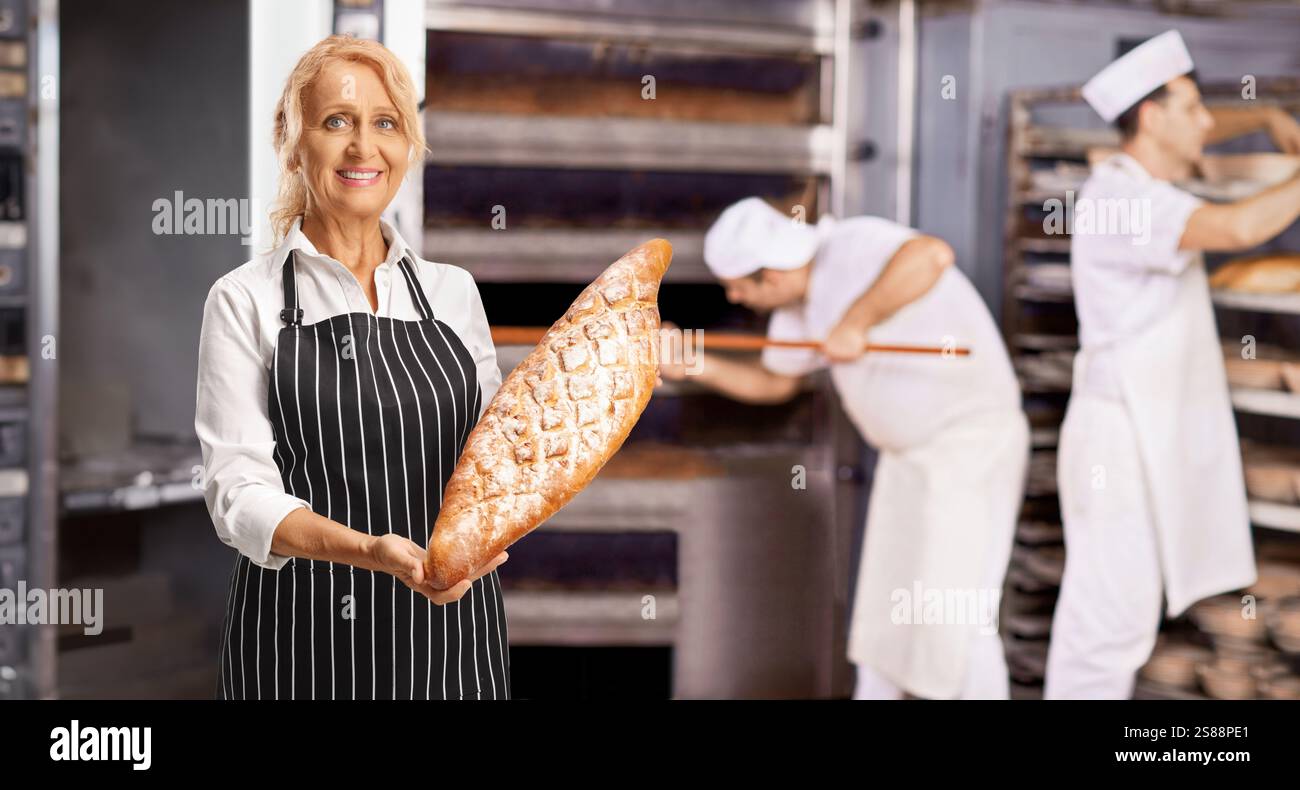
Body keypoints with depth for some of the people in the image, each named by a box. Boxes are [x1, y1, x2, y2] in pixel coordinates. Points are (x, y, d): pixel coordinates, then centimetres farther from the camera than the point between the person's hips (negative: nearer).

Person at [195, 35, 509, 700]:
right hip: (302, 643, -3)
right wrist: (369, 550, -27)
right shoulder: (245, 300, -3)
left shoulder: (452, 290, 8)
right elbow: (238, 491, -11)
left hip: (452, 635, 3)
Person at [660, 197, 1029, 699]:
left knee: (954, 617, -8)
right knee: (884, 604, 18)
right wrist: (694, 366, 6)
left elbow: (932, 255, -44)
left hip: (974, 445, -9)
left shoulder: (852, 248, -24)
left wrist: (856, 321, -38)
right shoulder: (799, 306, 4)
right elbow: (774, 383, 20)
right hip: (913, 452, 9)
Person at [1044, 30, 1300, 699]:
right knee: (1112, 613, -9)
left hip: (1155, 427, 10)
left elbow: (1196, 131, 32)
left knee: (1125, 606, 15)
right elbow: (1239, 227, -34)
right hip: (1122, 427, -10)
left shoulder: (1142, 180, 9)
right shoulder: (1120, 199, -21)